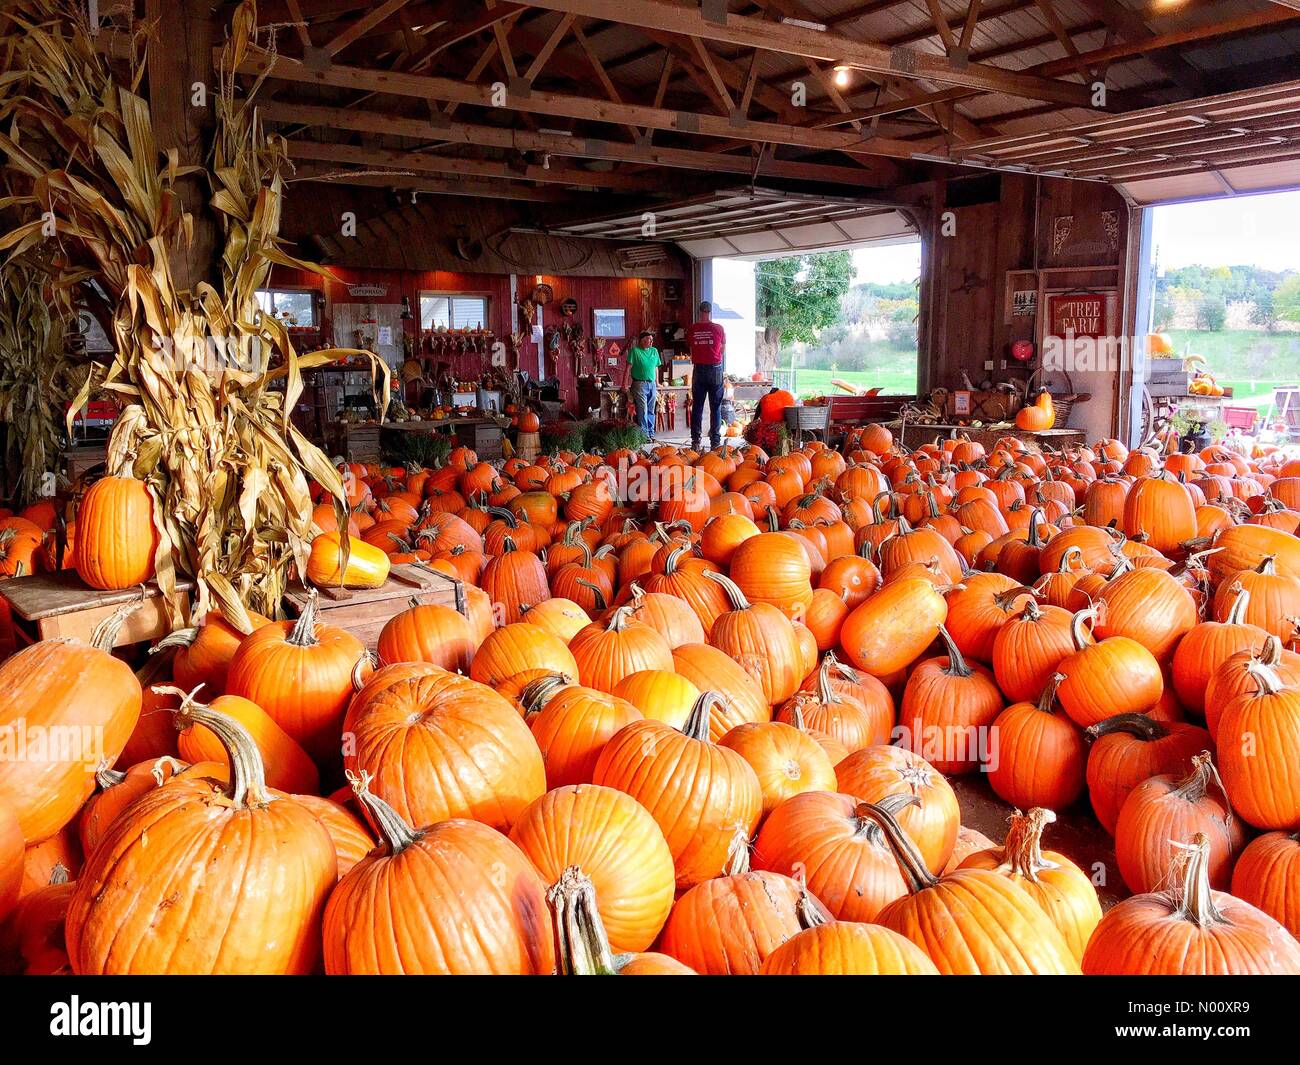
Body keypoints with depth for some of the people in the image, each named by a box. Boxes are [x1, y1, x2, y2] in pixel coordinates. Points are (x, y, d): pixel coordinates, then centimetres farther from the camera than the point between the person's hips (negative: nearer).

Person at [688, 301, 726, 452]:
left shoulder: (692, 329, 1)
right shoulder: (719, 329, -2)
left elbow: (691, 351, 10)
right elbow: (723, 351, 11)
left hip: (698, 369, 1)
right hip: (715, 369, -1)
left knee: (697, 406, 6)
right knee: (715, 407, 3)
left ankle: (695, 441, 2)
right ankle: (715, 442, 1)